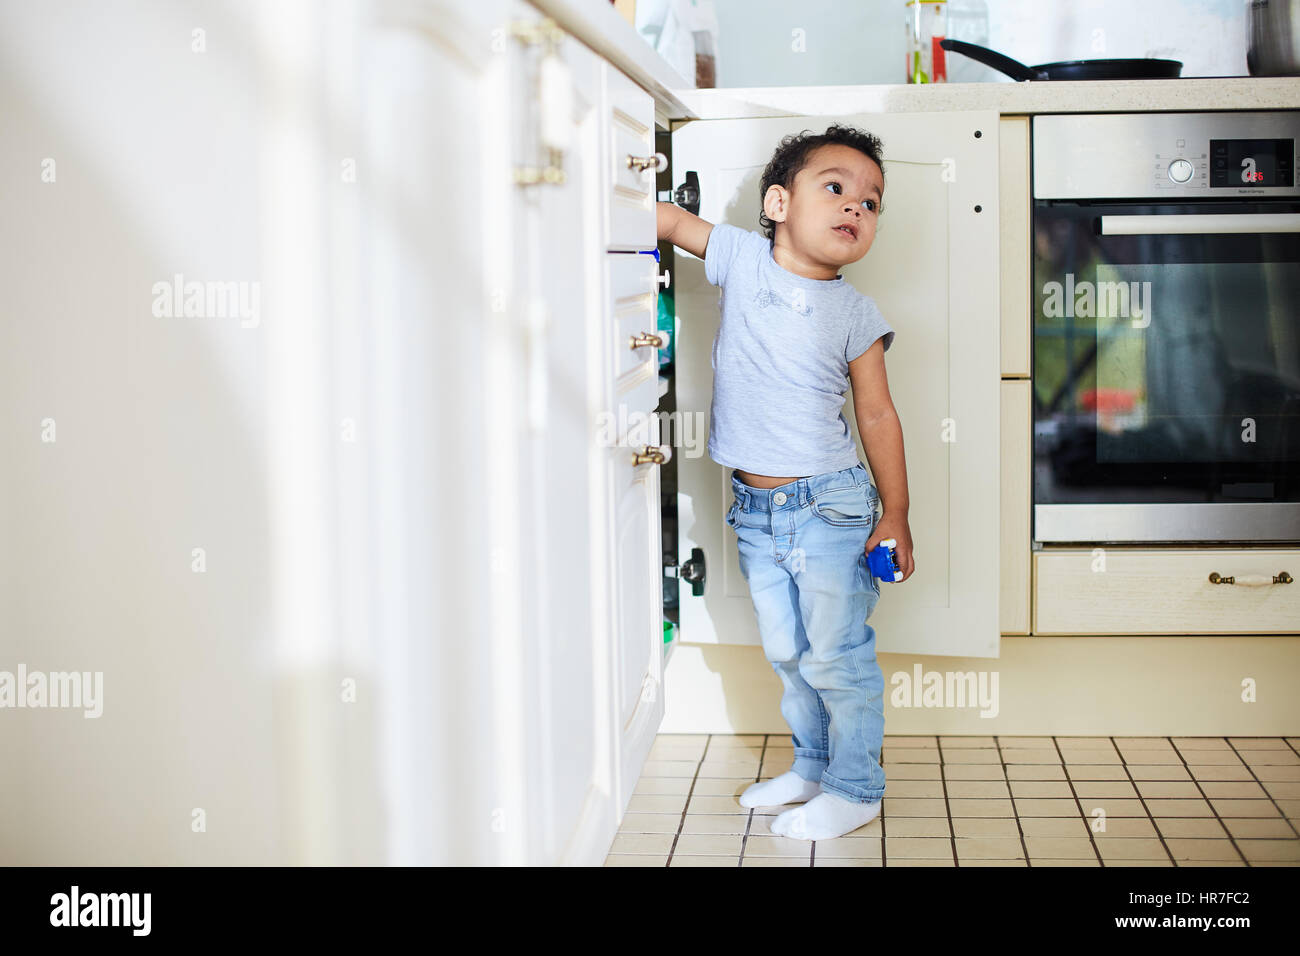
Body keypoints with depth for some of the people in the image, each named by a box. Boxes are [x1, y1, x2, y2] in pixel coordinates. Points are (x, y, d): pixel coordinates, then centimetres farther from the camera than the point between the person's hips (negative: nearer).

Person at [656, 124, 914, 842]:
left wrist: (895, 514, -3)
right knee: (786, 652, 17)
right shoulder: (741, 257, -2)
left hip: (829, 505, -3)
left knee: (836, 656, 1)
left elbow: (878, 415, -2)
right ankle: (811, 767, 35)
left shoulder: (855, 313, -6)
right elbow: (666, 219, 6)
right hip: (755, 508, 4)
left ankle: (856, 788, 17)